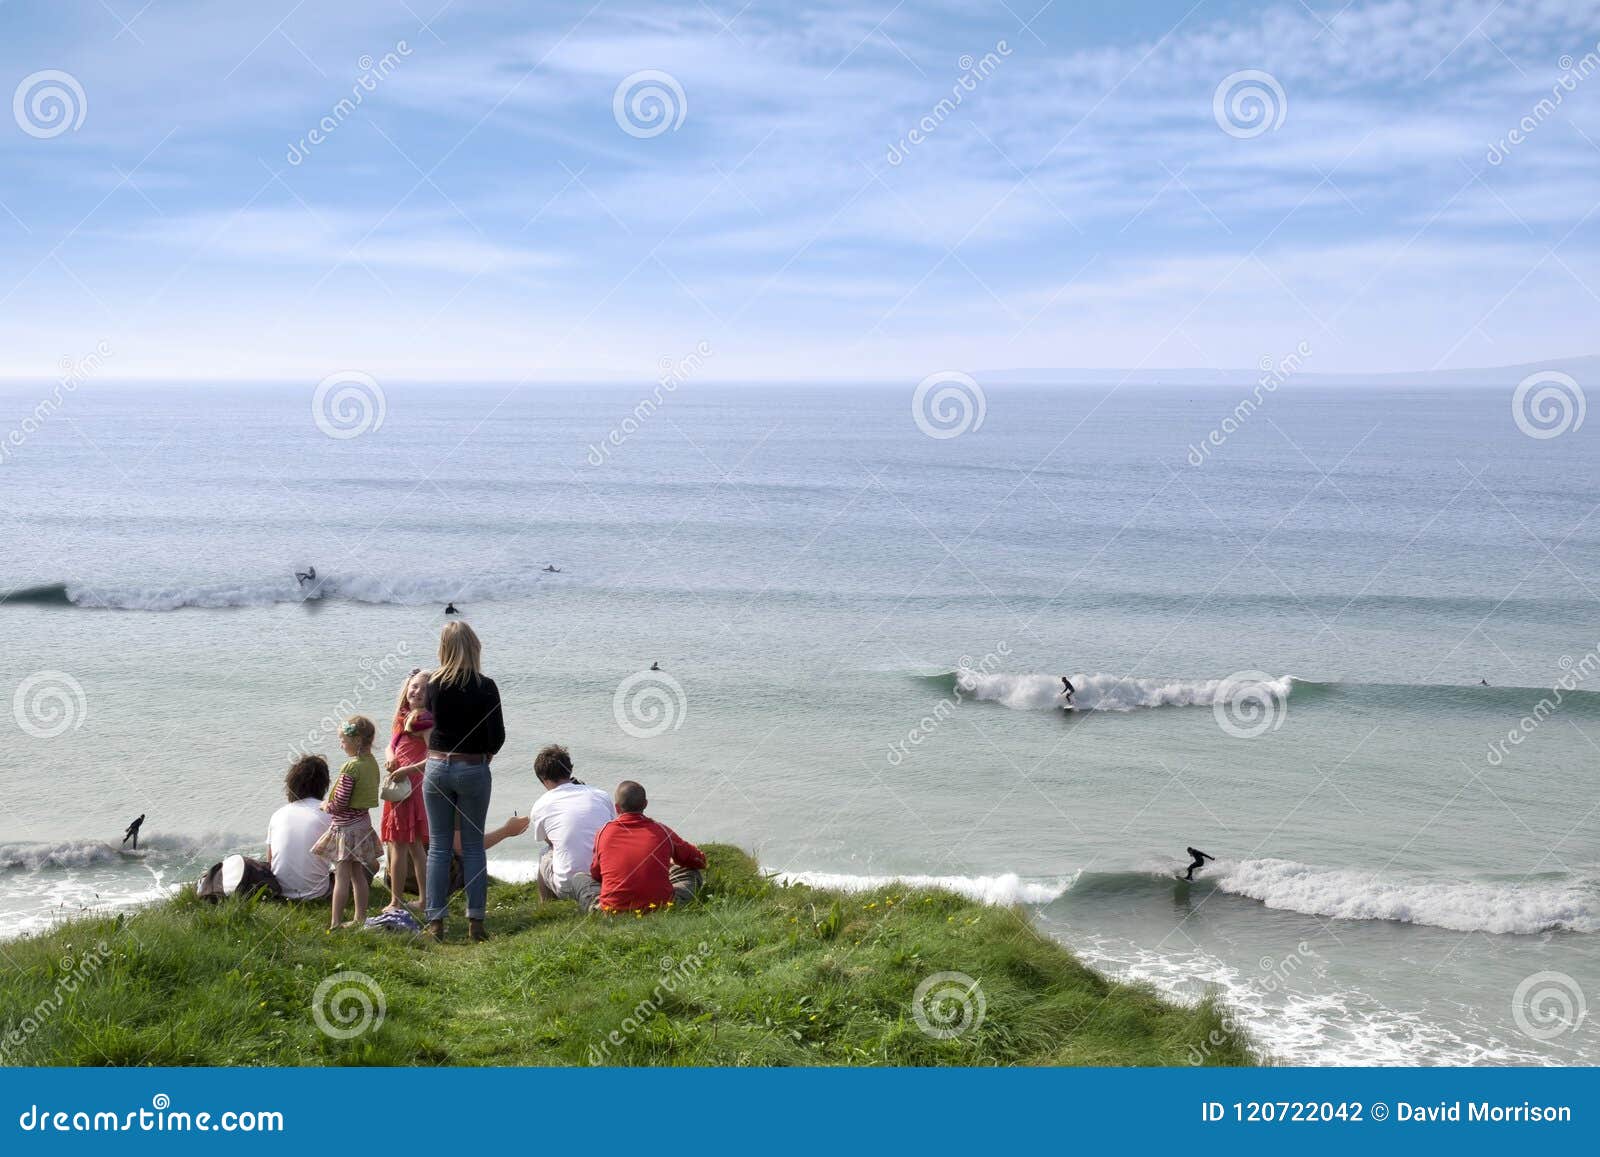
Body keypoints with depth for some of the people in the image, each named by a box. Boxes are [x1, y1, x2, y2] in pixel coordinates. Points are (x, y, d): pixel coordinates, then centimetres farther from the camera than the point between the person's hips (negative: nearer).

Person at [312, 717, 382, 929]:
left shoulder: (351, 767, -21)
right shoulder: (371, 763, 4)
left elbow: (340, 803, -20)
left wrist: (326, 806, 0)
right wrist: (331, 804, 14)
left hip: (346, 827, -8)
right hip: (363, 822, 8)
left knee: (341, 876, -3)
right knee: (358, 875, 15)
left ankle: (335, 923, 1)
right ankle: (360, 919, 21)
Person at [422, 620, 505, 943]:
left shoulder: (434, 684, -4)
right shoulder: (484, 687, -11)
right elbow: (497, 737, -9)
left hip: (437, 768, 2)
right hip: (473, 770, -2)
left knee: (438, 846, 8)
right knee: (473, 846, 7)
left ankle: (435, 922, 6)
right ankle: (475, 922, 6)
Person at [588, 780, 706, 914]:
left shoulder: (604, 833, 2)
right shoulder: (662, 831, 1)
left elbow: (595, 874, 18)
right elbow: (699, 860, 18)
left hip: (613, 909, 1)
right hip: (661, 907, -1)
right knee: (693, 872, 24)